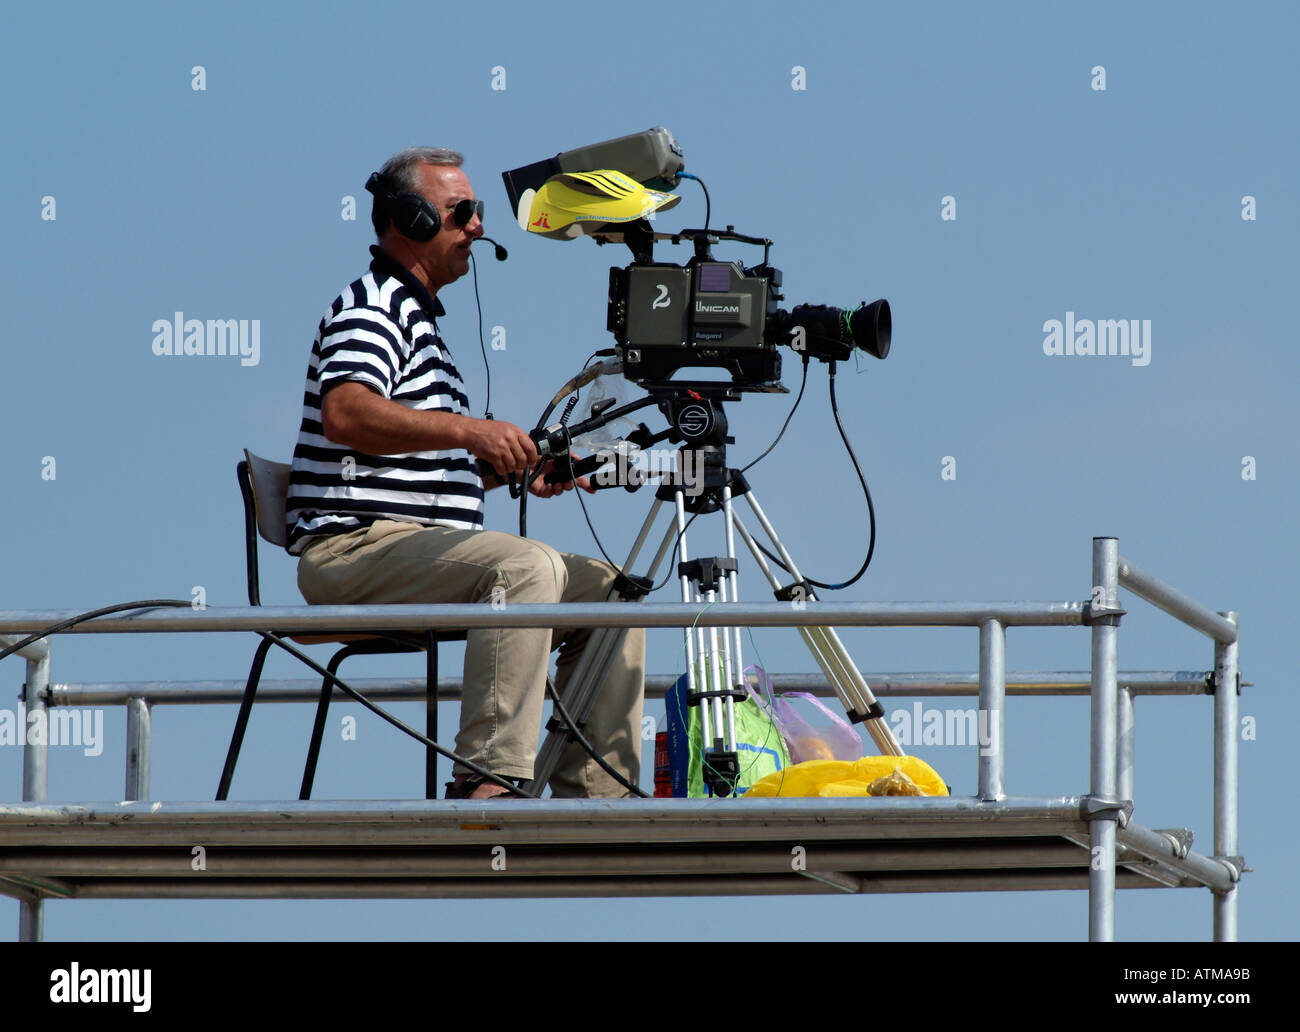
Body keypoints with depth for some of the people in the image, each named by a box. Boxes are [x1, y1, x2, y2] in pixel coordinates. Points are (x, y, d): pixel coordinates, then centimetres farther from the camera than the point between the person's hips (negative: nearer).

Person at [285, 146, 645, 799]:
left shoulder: (418, 317, 27)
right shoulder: (370, 307, -6)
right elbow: (346, 414, -27)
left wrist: (514, 467, 16)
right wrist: (467, 430, -36)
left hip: (424, 546, 10)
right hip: (356, 546, -10)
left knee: (608, 588, 4)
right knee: (527, 566, -33)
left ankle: (593, 794, -1)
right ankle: (489, 781, -41)